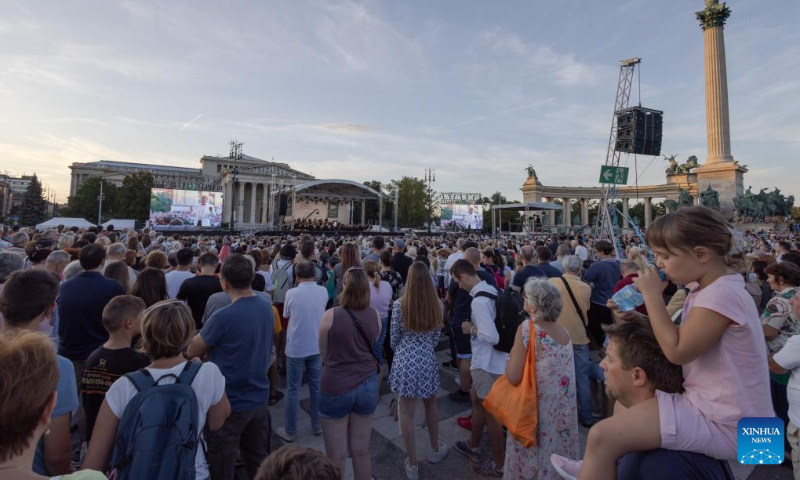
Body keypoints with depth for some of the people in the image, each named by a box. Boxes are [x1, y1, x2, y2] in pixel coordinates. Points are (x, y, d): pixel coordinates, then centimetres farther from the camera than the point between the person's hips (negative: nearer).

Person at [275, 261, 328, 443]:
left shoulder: (291, 293, -14)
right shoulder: (323, 292, -6)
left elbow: (286, 315, 3)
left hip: (295, 348, -3)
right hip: (317, 347, 3)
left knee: (293, 390, 10)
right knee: (316, 387, 15)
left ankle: (290, 431, 22)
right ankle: (317, 425, 28)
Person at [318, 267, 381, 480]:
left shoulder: (331, 315, -16)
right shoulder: (375, 316, -6)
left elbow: (323, 352, -2)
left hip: (336, 386, -3)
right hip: (367, 385, 4)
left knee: (336, 456, 14)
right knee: (361, 451, 20)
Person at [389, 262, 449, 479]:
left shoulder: (400, 305, -13)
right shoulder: (436, 304, -4)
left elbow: (394, 338, -4)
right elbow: (436, 337, 6)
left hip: (406, 362, -3)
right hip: (427, 360, 3)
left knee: (407, 412, 11)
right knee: (430, 404, 25)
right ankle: (435, 449, 44)